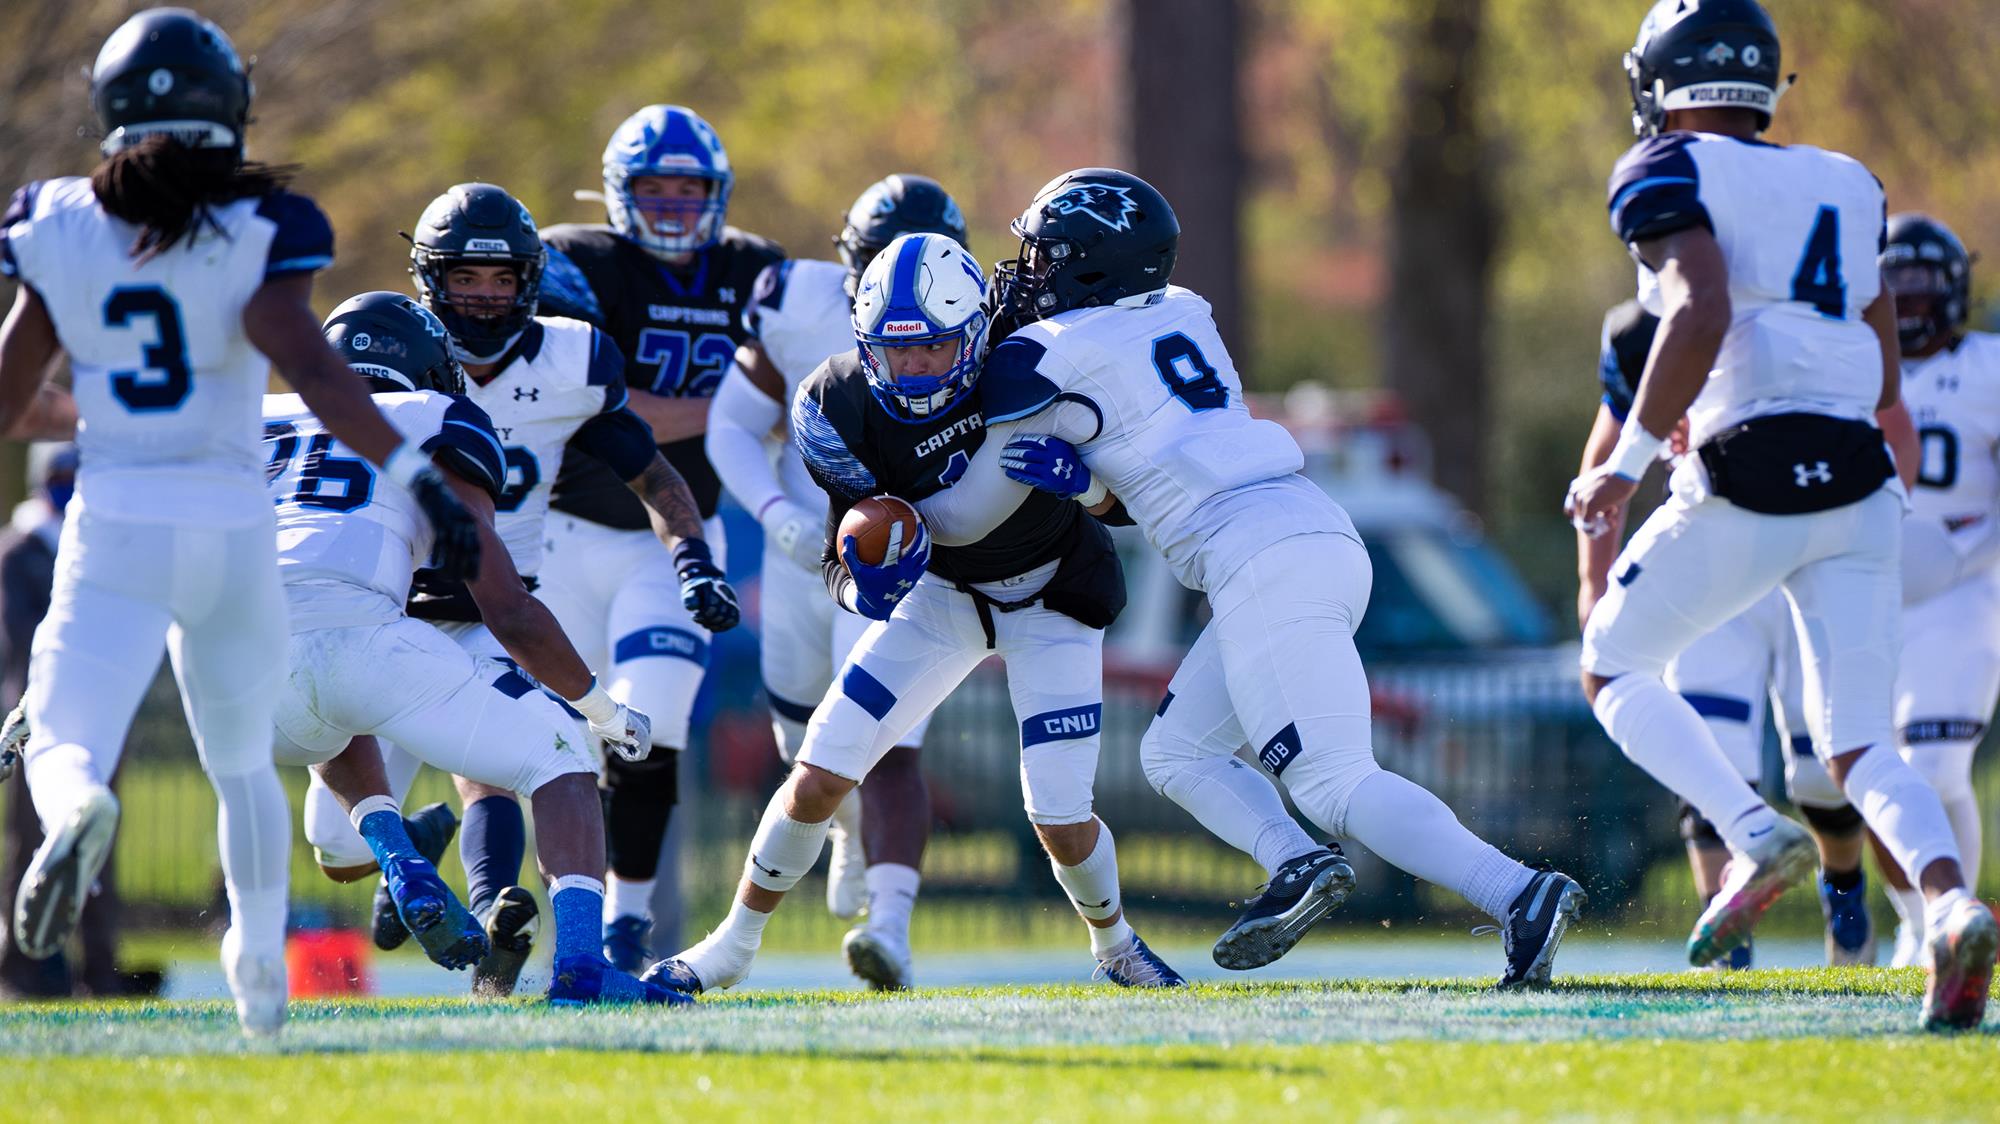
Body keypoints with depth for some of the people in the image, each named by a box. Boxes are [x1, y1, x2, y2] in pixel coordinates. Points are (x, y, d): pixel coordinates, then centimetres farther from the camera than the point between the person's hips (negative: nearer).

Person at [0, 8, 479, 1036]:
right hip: (233, 528, 1)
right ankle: (261, 971, 33)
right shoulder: (253, 239, -7)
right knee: (241, 760, 23)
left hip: (114, 533, -1)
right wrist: (416, 474, -24)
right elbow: (310, 368, -21)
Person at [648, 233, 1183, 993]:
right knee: (817, 779, -7)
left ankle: (1113, 944, 24)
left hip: (1050, 595, -2)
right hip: (941, 589, 2)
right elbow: (842, 572, -18)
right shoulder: (840, 408, -24)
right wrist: (865, 581, -41)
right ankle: (732, 950, 13)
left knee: (1061, 820, -9)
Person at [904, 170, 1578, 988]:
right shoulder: (1180, 316, 22)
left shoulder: (1048, 358, 1)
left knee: (1339, 784, -13)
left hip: (1263, 566, -8)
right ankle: (1296, 865, -6)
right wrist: (1076, 473, 10)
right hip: (1324, 534, 8)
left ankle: (1518, 895, -27)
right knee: (1176, 752, 17)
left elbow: (965, 518, 12)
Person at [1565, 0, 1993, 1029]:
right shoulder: (1848, 187, 20)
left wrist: (1628, 463, -13)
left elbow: (1702, 314, -18)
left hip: (1749, 484, -5)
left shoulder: (1668, 174, -1)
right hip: (1859, 484, 5)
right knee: (1858, 746, 5)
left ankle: (1756, 838, -6)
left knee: (1613, 668, 17)